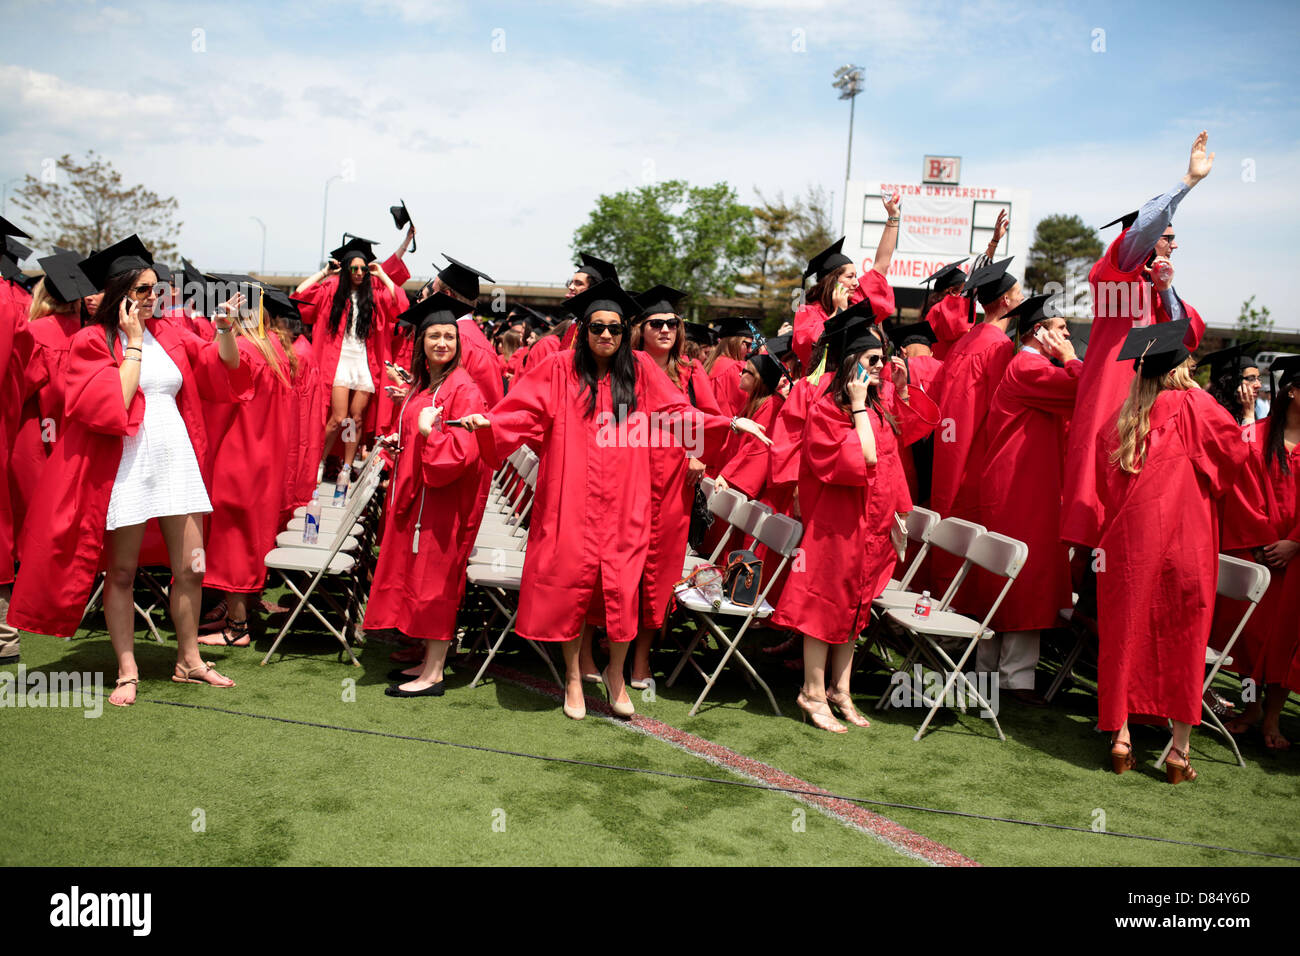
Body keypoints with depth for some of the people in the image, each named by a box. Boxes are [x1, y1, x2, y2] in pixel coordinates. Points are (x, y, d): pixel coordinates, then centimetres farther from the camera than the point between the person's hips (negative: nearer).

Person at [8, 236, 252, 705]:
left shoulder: (169, 333, 10)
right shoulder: (92, 342, -3)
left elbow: (223, 369, 12)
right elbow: (114, 402, -15)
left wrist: (225, 329, -5)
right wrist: (134, 344, -10)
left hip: (176, 462, 4)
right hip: (125, 467, -4)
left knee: (191, 568, 6)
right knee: (121, 573, 5)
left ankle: (188, 660, 20)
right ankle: (127, 671, 16)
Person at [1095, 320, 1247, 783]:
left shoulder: (1119, 419, 8)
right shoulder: (1194, 406, -4)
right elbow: (1237, 451, 5)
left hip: (1127, 541, 3)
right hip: (1182, 540, -3)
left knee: (1126, 633, 9)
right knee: (1183, 640, 5)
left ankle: (1120, 737, 10)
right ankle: (1179, 750, 9)